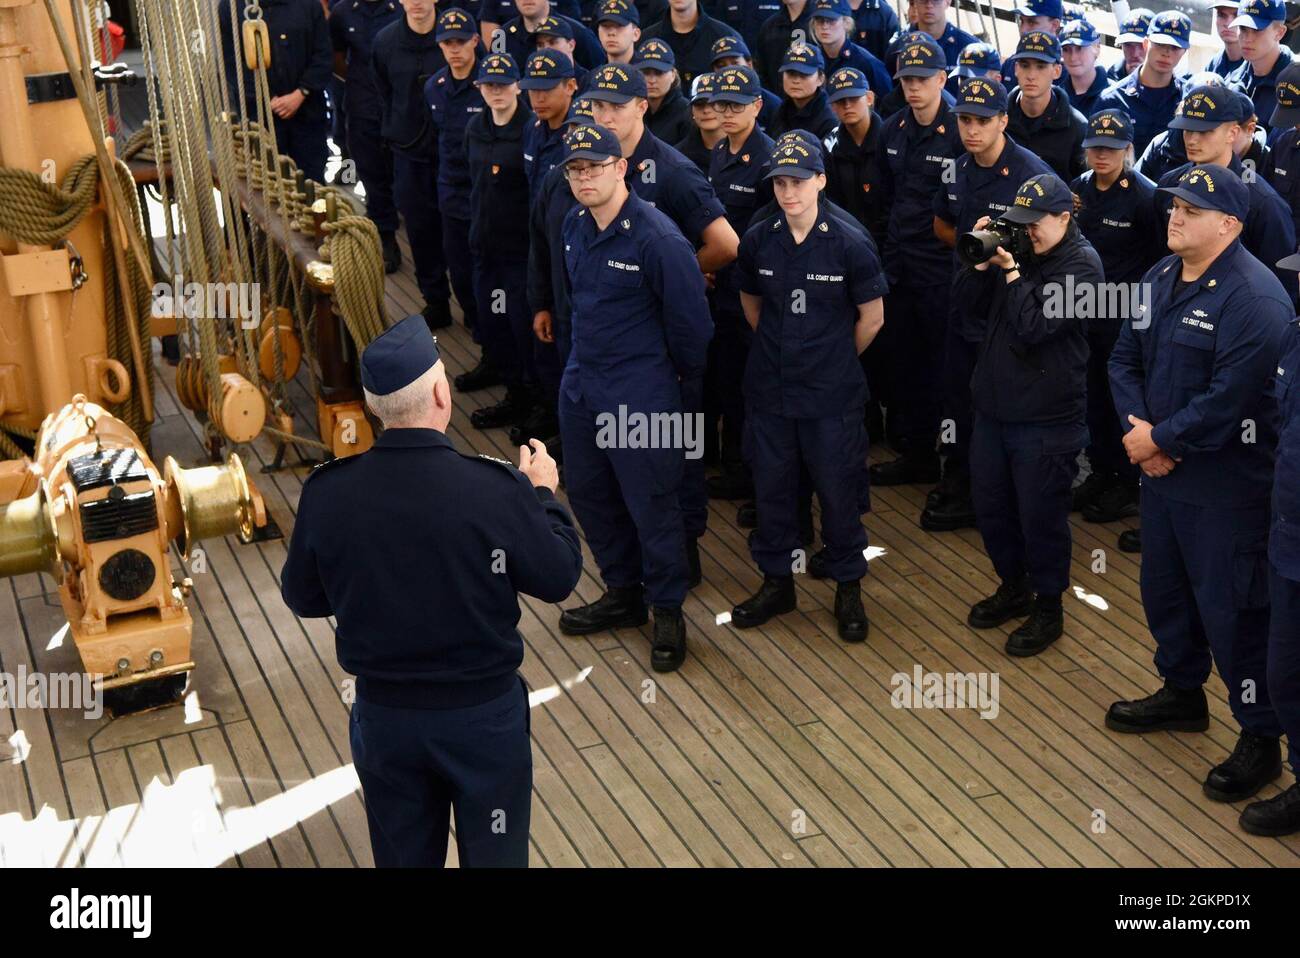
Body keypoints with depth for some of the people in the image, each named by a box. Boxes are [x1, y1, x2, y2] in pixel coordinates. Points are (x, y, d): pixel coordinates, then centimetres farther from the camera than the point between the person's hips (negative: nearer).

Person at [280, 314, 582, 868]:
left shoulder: (326, 493, -15)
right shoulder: (497, 490, -23)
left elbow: (302, 598, 0)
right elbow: (559, 578, -9)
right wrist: (543, 495, 7)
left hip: (383, 717, 2)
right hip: (485, 715, -2)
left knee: (404, 857, 21)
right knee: (494, 856, 18)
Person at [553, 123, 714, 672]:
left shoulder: (656, 237, -21)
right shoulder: (574, 226, 3)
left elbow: (690, 319, -15)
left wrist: (680, 379, -3)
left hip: (640, 395, -8)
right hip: (581, 383, 8)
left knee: (651, 504, 1)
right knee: (588, 493, 18)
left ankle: (668, 611, 21)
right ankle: (622, 593, 37)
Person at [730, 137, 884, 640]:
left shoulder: (849, 246, -10)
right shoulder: (757, 241, -2)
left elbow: (871, 319, 1)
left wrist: (834, 359, 9)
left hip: (832, 395, -3)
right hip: (769, 390, 3)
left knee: (838, 491, 5)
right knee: (772, 488, 12)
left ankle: (848, 587, 22)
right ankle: (776, 581, 29)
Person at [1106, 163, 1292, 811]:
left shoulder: (1253, 297, -21)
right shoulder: (1160, 278, 8)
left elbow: (1229, 399, -27)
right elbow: (1124, 360, 8)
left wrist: (1160, 439, -17)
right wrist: (1137, 430, -9)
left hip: (1225, 485, -9)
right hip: (1161, 470, 9)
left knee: (1230, 608, -3)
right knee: (1165, 588, 22)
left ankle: (1261, 738, 12)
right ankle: (1182, 693, 43)